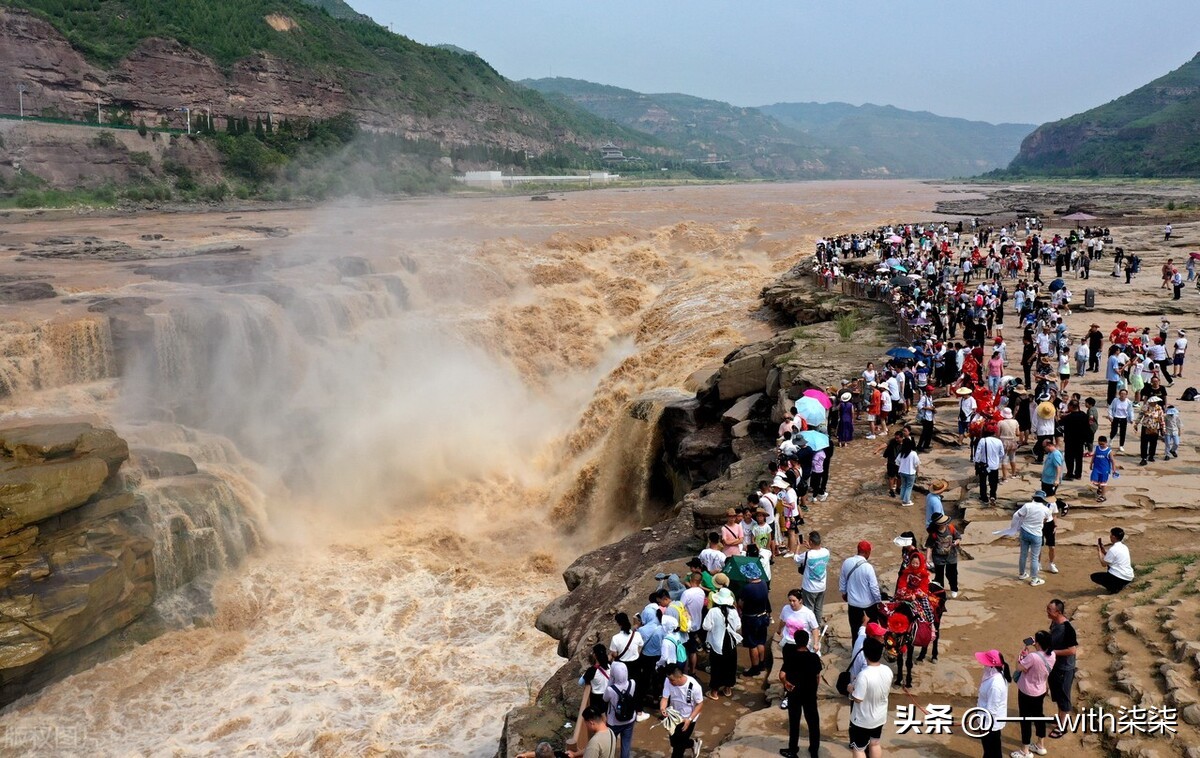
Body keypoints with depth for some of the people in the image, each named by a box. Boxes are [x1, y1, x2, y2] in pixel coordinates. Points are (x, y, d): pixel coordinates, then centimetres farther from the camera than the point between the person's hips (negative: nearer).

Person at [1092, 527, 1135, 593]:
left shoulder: (1113, 549, -16)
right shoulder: (1124, 547, 10)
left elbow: (1103, 564, -10)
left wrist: (1099, 552, 1)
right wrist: (1104, 551, 13)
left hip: (1120, 578, -9)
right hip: (1129, 578, 9)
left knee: (1094, 576, 0)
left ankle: (1114, 588, -8)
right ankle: (1120, 585, 17)